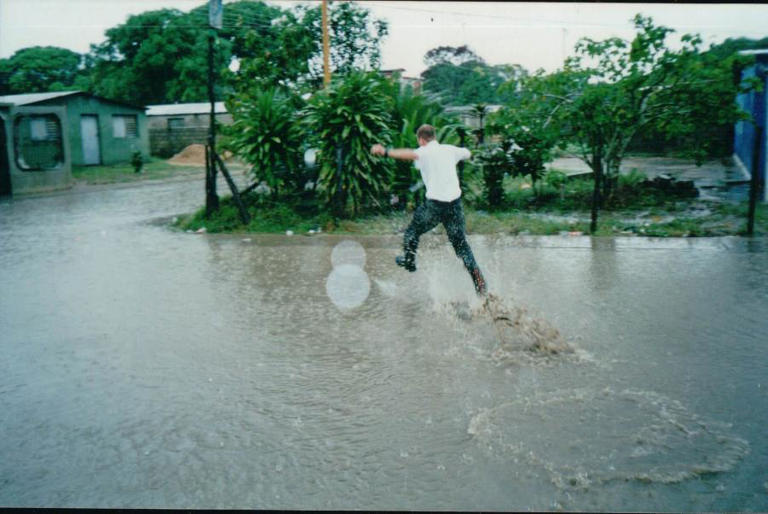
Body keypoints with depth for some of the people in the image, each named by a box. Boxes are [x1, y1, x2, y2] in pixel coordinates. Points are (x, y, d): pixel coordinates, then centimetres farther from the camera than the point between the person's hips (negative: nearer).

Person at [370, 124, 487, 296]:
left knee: (413, 231, 21)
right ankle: (479, 281, 1)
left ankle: (409, 262, 38)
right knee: (460, 242, 11)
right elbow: (468, 153, 33)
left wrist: (386, 151, -41)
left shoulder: (425, 152, -6)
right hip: (455, 201, 5)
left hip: (435, 203, -5)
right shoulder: (450, 149, 12)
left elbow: (411, 154, -30)